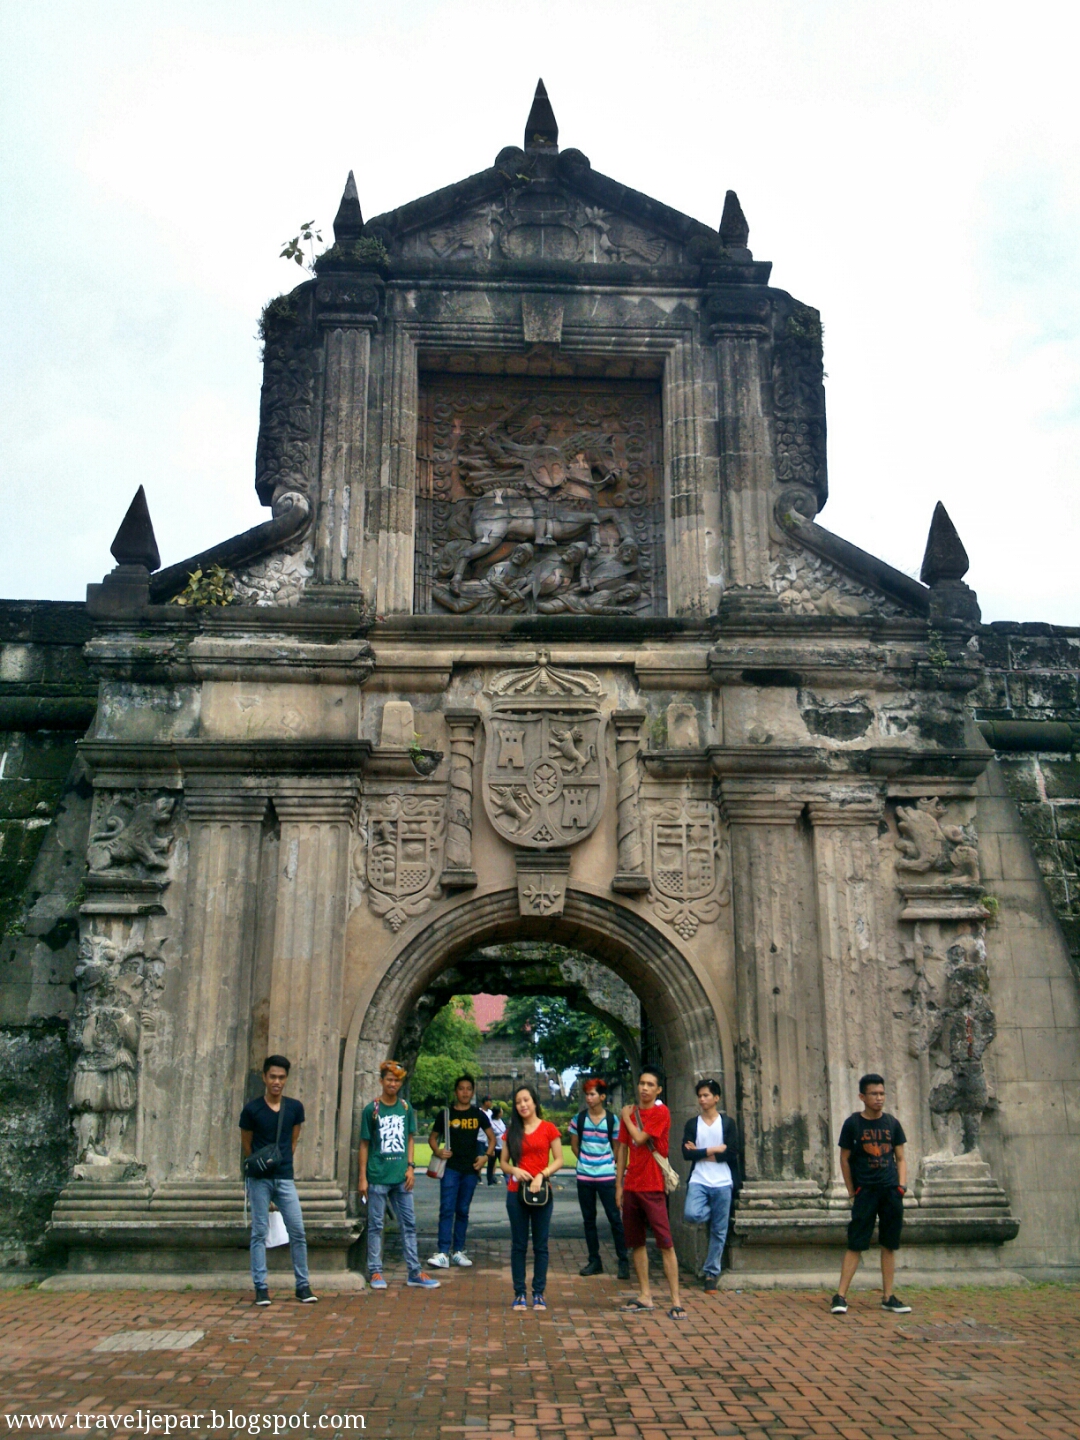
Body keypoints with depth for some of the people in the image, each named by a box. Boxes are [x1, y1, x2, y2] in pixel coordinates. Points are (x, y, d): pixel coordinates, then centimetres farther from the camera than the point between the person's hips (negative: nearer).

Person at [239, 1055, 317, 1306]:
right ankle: (261, 1287, 11)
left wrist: (283, 1162, 9)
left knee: (298, 1232, 1)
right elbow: (246, 1145, 6)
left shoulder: (295, 1108, 3)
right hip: (259, 1179, -2)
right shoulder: (251, 1109, -5)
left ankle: (303, 1285, 11)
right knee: (259, 1232, 2)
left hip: (285, 1178, 2)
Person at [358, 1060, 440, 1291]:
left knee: (409, 1224, 6)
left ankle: (414, 1272, 13)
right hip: (377, 1177, -3)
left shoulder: (406, 1108, 7)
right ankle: (375, 1272, 14)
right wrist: (362, 1177, -3)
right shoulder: (372, 1109, -3)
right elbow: (364, 1144, 0)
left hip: (401, 1177, 4)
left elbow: (410, 1139, 13)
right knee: (376, 1225, 4)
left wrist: (410, 1167, 1)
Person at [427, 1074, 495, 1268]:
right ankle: (443, 1253, -12)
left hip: (470, 1169, 2)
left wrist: (486, 1156, -4)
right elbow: (432, 1137, 9)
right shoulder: (446, 1114, 2)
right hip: (450, 1167, -2)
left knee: (463, 1211, 9)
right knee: (447, 1209, -10)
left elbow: (492, 1138, 12)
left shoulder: (478, 1114, 6)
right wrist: (437, 1151, -10)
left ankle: (458, 1251, 16)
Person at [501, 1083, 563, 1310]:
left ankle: (539, 1294, 12)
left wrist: (541, 1175, -15)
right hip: (516, 1192, 2)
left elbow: (559, 1160, -1)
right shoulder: (512, 1131, 9)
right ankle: (519, 1294, 12)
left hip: (541, 1192, -2)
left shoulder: (548, 1129, 1)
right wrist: (514, 1170, -10)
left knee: (540, 1245, 4)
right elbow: (503, 1162, 11)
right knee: (519, 1245, 5)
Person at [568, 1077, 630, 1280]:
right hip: (584, 1177, 3)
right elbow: (574, 1145, 11)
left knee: (615, 1219, -2)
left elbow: (616, 1147, 4)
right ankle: (594, 1261, 19)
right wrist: (585, 1159, 7)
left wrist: (609, 1162, 2)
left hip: (606, 1177, -3)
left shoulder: (612, 1120, -5)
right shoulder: (579, 1118, 0)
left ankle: (623, 1261, 5)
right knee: (588, 1219, 9)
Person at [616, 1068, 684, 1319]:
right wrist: (618, 1185, 11)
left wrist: (627, 1118, 1)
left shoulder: (661, 1113, -7)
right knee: (637, 1242, 11)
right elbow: (623, 1150, 13)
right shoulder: (630, 1113, 10)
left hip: (653, 1187, -6)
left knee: (666, 1243, -7)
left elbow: (640, 1138, -16)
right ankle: (645, 1296, 21)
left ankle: (675, 1301, -5)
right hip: (631, 1186, 6)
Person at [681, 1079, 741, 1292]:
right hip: (699, 1181, 1)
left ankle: (712, 1273, 16)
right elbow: (686, 1153, -4)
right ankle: (712, 1212, 10)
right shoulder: (692, 1123, 7)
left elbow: (732, 1153, -8)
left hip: (722, 1183, -1)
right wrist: (714, 1150, -11)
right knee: (691, 1215, -23)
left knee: (719, 1231, 1)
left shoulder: (727, 1123, 4)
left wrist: (701, 1153, -7)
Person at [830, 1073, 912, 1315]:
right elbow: (844, 1160, 2)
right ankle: (840, 1296, -2)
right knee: (855, 1244, -6)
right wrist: (852, 1192, 1)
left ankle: (888, 1297, 17)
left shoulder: (892, 1123, 7)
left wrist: (902, 1185, -1)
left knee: (890, 1245, 8)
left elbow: (900, 1158, 12)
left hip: (891, 1191, 3)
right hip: (865, 1191, -3)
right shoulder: (852, 1123, -2)